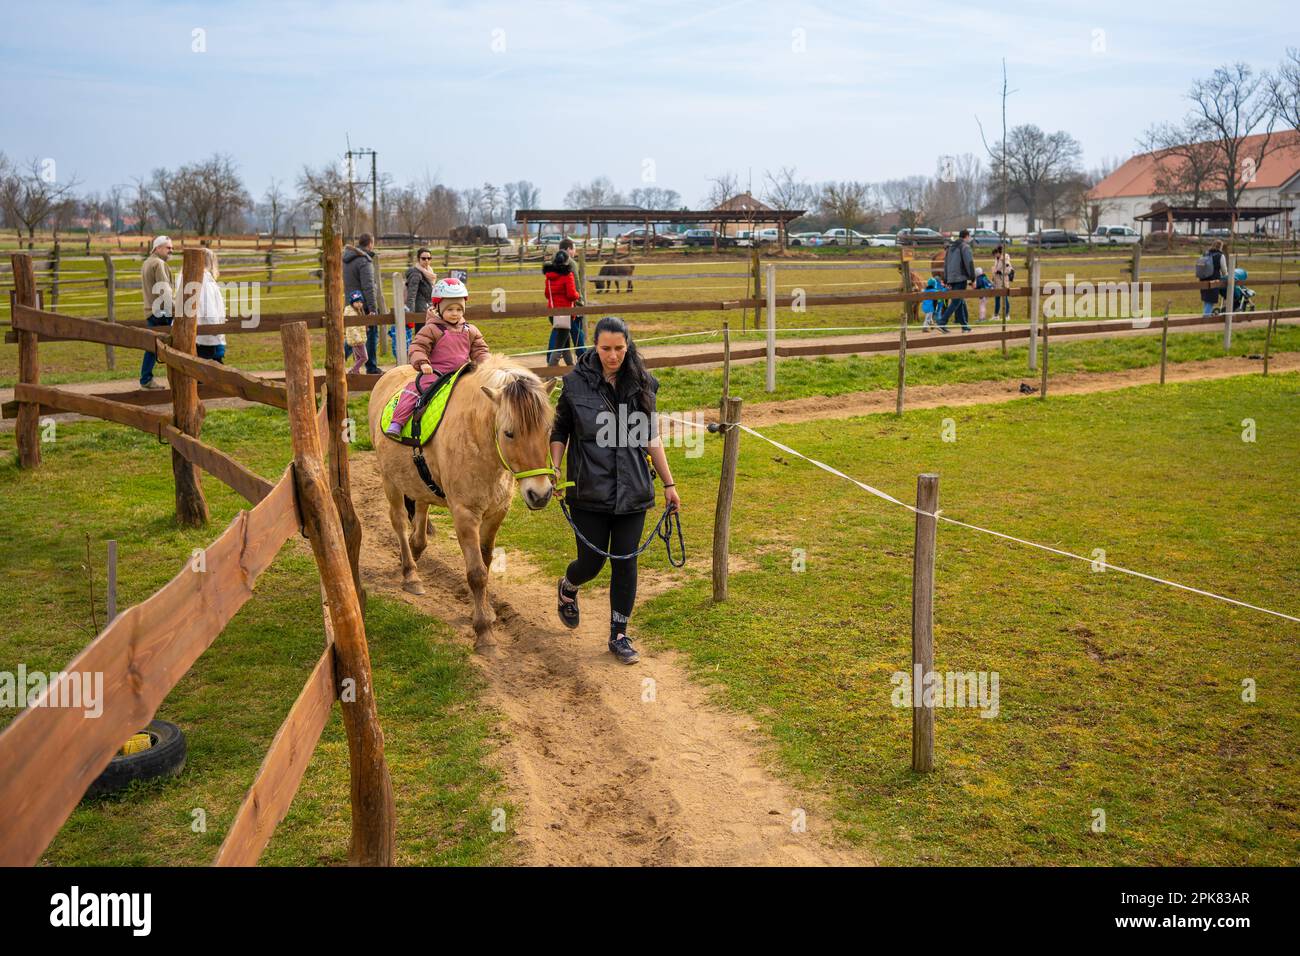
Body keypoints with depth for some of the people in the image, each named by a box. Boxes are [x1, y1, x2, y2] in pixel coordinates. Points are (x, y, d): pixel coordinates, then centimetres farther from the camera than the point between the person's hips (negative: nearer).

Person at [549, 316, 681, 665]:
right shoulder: (576, 383, -6)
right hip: (589, 492, -2)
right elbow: (559, 431, 3)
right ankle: (567, 588, 41)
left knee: (625, 563, 5)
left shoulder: (640, 384, 1)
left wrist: (668, 483, 8)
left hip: (632, 491, 2)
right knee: (591, 562, 5)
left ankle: (619, 635, 20)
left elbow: (651, 437, 8)